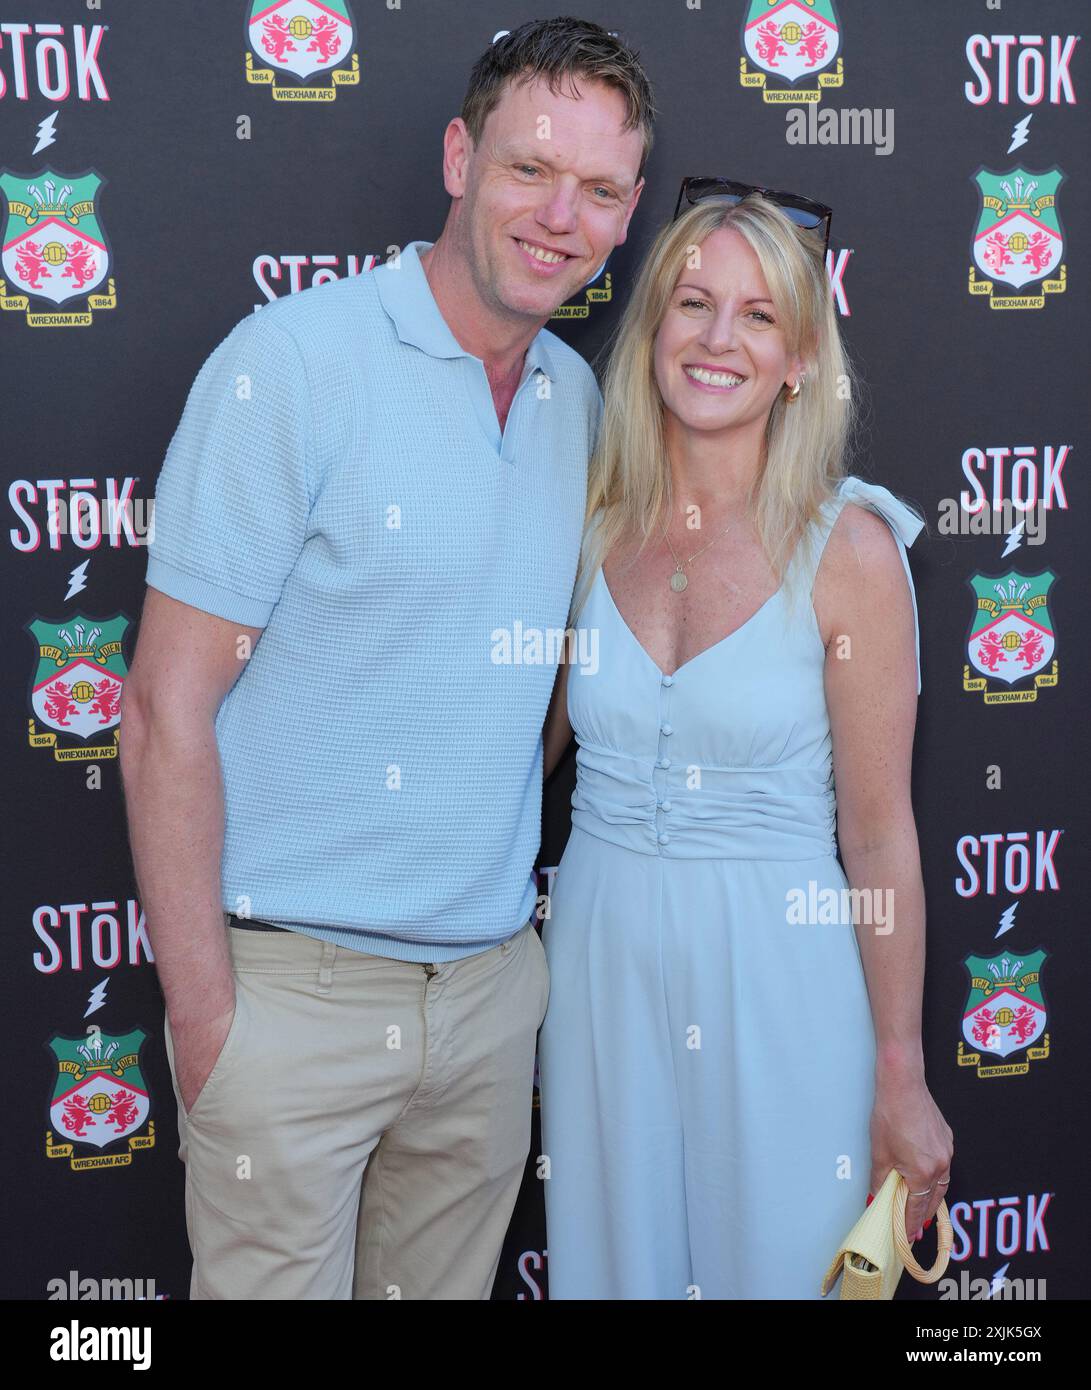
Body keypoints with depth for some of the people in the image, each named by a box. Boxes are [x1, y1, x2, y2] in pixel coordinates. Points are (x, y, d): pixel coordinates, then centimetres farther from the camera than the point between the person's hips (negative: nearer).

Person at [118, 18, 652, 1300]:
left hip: (493, 985, 6)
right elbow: (168, 715, -13)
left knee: (448, 1284, 17)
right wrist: (202, 1020, -14)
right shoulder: (290, 363, -12)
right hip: (296, 992, -5)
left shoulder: (579, 399, 6)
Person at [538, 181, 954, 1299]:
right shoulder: (591, 525, -1)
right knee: (607, 1263, 16)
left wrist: (902, 1080, -6)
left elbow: (879, 833, -9)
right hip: (597, 956, 3)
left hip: (776, 968, -3)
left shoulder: (846, 546, -11)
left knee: (773, 1263, 11)